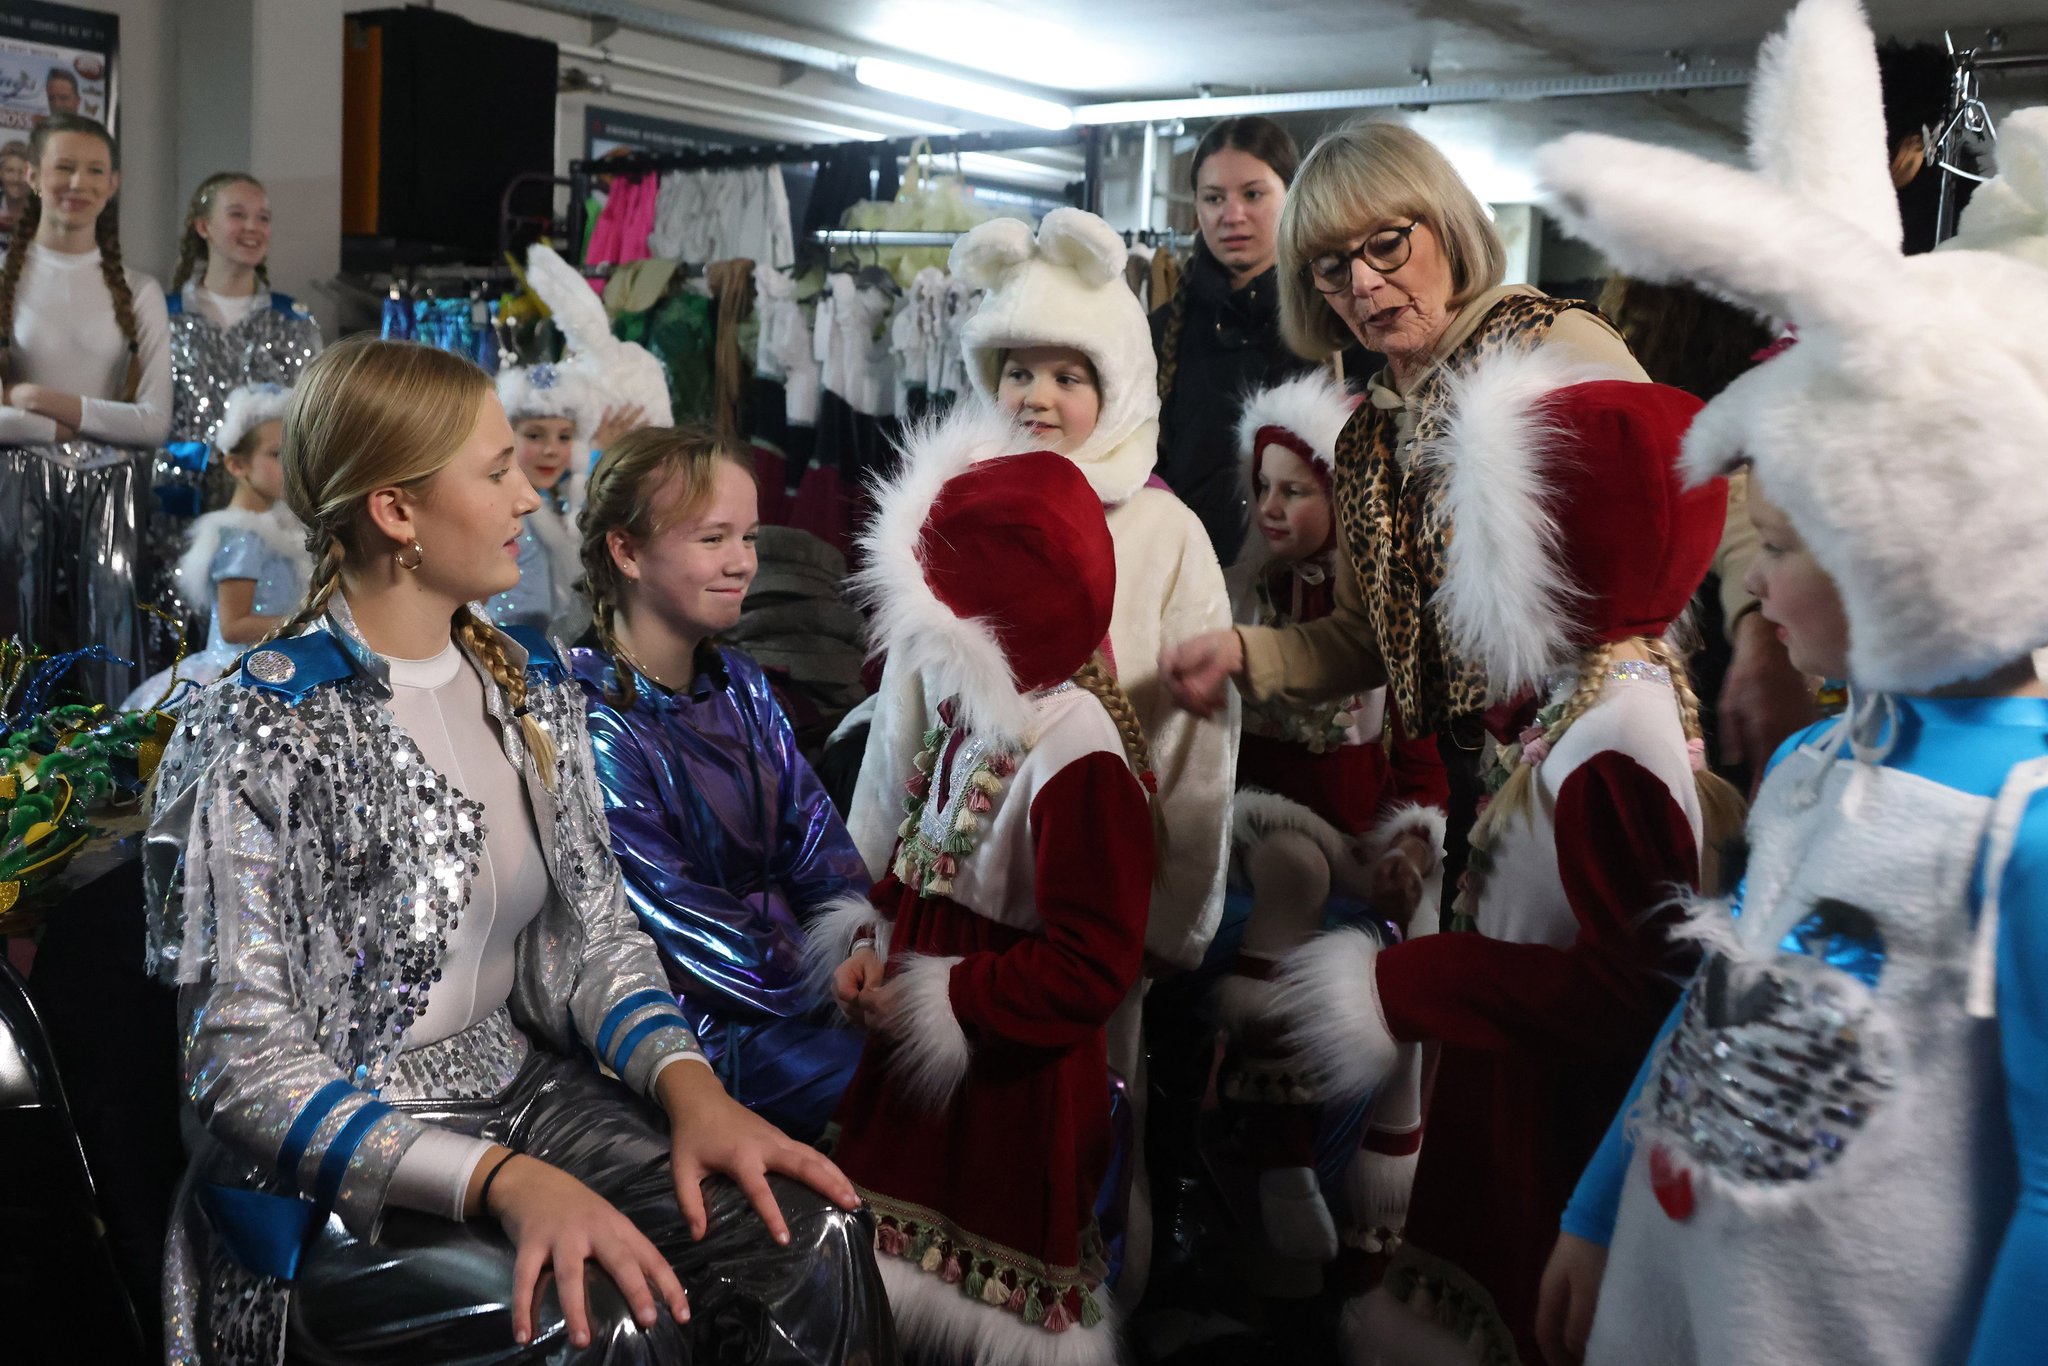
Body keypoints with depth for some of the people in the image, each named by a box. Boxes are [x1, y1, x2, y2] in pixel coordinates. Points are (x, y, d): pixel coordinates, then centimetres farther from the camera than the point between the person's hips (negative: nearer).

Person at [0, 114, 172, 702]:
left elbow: (155, 422, -4)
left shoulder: (137, 292, 5)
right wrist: (65, 429, -12)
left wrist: (52, 401, -9)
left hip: (111, 498, 1)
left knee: (109, 657, 1)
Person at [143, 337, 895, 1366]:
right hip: (330, 1176, -5)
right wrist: (501, 1179, -30)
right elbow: (247, 1064, -18)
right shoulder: (257, 736, -15)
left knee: (814, 1236, -18)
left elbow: (591, 931, 9)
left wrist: (687, 1082, -11)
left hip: (517, 1086, 6)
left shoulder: (528, 683, 6)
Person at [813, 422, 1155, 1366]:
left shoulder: (1076, 758, -26)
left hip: (1013, 1084, -8)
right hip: (920, 1046, 8)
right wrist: (871, 943, -2)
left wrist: (938, 1003, -21)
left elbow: (1088, 968, -26)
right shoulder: (973, 722, 2)